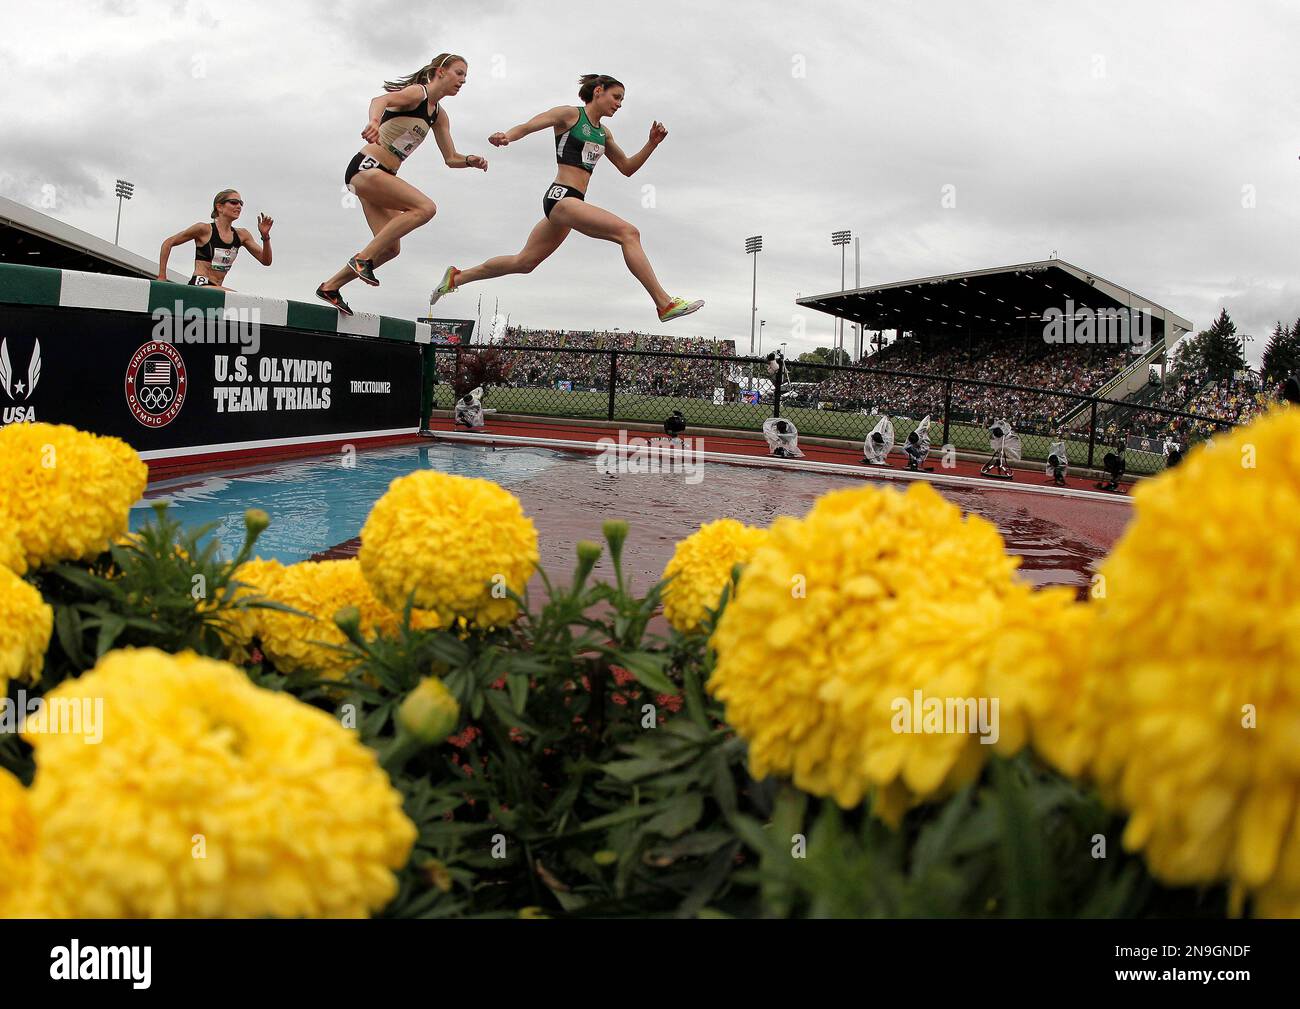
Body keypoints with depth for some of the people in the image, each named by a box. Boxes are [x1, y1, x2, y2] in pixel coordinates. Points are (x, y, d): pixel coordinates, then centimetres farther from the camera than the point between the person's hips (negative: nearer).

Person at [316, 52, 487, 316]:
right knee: (425, 207, -25)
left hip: (382, 176, 9)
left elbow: (450, 158, 19)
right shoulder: (417, 93, -10)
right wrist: (374, 121, -51)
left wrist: (470, 161, -4)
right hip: (365, 168, -9)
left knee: (391, 248, 5)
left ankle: (330, 286, 16)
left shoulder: (439, 116, 16)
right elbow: (380, 100, -28)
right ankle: (363, 257, -21)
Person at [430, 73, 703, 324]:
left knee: (524, 262, 14)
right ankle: (664, 304, -25)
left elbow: (627, 168, 26)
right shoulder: (570, 114, 0)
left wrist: (652, 144, 11)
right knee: (628, 232, -21)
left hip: (571, 201, 9)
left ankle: (456, 277, 26)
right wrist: (507, 136, -30)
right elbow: (527, 127, -8)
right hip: (561, 196, -9)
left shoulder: (604, 133, 21)